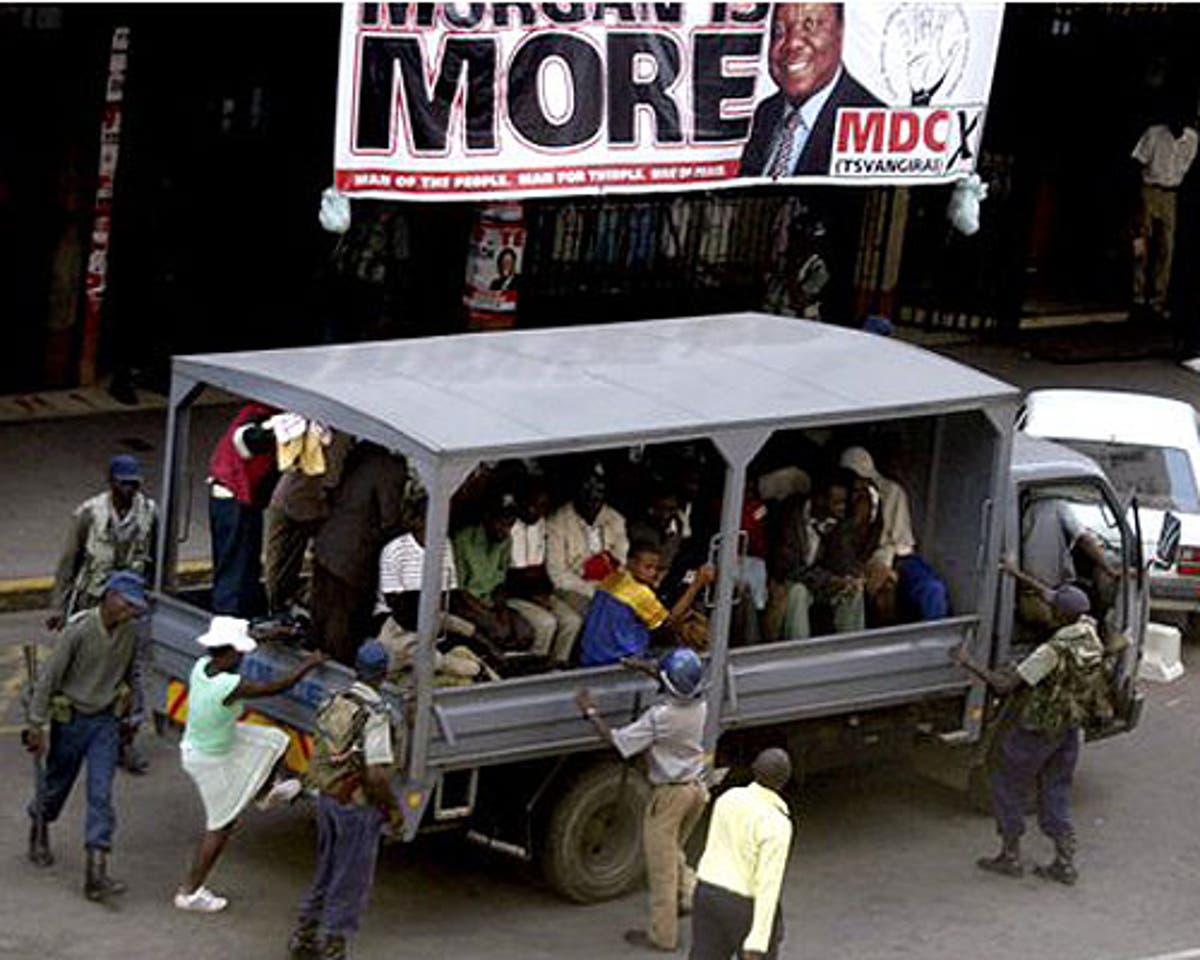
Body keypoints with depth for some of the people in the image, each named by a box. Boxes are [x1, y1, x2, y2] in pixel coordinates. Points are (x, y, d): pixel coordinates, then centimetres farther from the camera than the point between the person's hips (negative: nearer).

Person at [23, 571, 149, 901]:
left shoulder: (129, 632, -5)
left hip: (106, 722, 3)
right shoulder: (78, 631, -21)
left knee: (101, 795, -8)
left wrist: (133, 710, 20)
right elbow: (49, 677, -16)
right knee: (57, 785, 16)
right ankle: (39, 834, 49)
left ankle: (96, 874, -13)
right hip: (71, 719, -3)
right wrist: (36, 726, -16)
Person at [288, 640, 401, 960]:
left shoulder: (335, 703, 0)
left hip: (327, 798, 8)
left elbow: (319, 755, 10)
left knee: (325, 874, 23)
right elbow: (376, 776, -26)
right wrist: (394, 809, -11)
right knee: (351, 885, 6)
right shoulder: (376, 717, -24)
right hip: (358, 808, -8)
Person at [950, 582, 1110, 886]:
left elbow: (1003, 685, -29)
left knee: (1006, 784, 11)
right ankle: (1065, 863, 14)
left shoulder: (1055, 651, -29)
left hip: (1036, 730, -7)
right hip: (1068, 730, 7)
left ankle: (1011, 856, 17)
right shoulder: (1091, 637, -6)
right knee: (1055, 791, 16)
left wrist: (968, 663, -19)